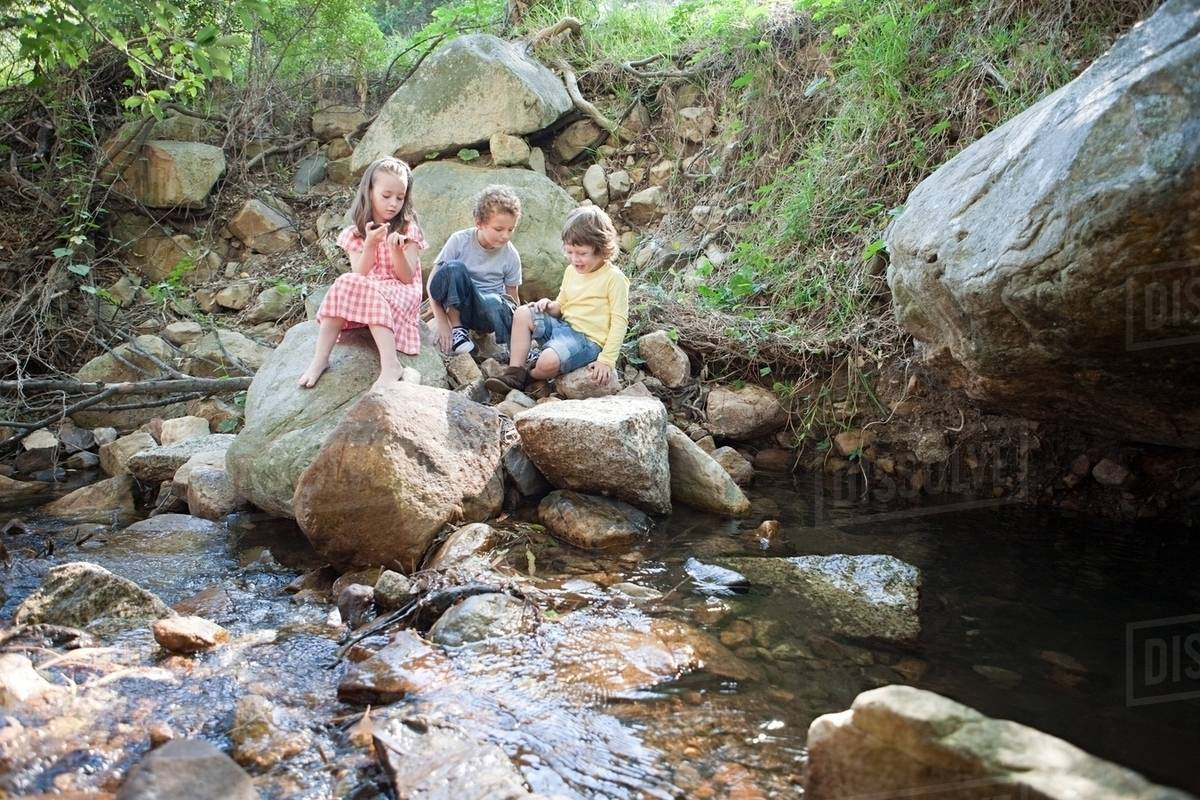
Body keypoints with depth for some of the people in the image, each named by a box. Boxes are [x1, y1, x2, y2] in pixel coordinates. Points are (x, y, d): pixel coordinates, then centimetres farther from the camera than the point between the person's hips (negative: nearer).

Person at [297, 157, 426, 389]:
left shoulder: (408, 229, 1)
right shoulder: (355, 234, 7)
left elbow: (407, 278, -6)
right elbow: (359, 275, -4)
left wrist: (396, 249, -23)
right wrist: (370, 244, -18)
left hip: (400, 294, -3)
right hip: (365, 292, 3)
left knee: (370, 294, -35)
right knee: (346, 284, -30)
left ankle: (390, 365, -45)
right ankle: (320, 358, -31)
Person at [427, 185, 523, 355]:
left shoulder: (511, 256, -6)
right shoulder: (459, 241, -11)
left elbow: (513, 298, 5)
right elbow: (433, 281, -11)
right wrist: (442, 323, -20)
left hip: (486, 313, 0)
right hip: (456, 307, 0)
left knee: (494, 303, -39)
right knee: (454, 268, -31)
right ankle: (458, 328, -14)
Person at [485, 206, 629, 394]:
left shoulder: (614, 278, -13)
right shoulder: (571, 271, 10)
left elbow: (619, 321, -14)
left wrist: (606, 360, -19)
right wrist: (550, 306, -2)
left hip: (588, 339, -8)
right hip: (564, 326, 8)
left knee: (548, 361, -32)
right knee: (523, 313, -7)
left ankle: (530, 378, 5)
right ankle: (514, 373, -7)